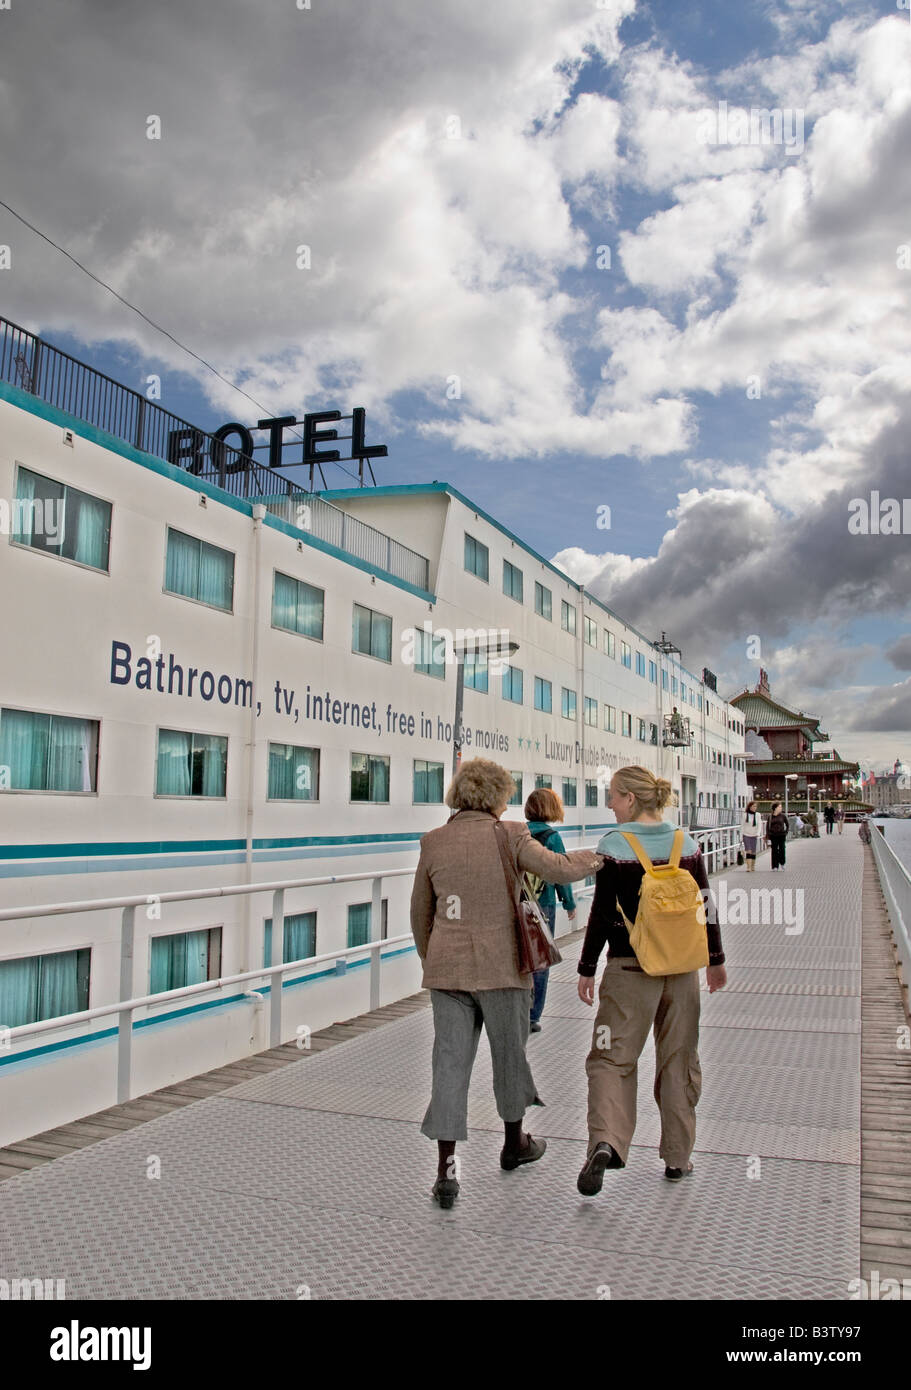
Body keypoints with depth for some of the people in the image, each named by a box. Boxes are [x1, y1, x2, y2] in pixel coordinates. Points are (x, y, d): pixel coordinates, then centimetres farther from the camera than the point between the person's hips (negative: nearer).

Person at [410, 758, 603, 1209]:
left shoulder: (433, 842, 4)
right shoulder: (509, 836, -8)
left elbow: (419, 913, 11)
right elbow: (558, 870, -9)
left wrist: (430, 959, 24)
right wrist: (600, 855, 10)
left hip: (446, 968, 2)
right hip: (501, 966, -2)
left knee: (450, 1062, 5)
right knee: (509, 1053, 18)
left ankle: (446, 1168, 1)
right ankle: (514, 1142, 38)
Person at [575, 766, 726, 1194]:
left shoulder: (614, 846, -12)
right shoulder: (686, 844, 1)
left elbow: (602, 914, -11)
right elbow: (706, 908, 6)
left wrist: (587, 969, -2)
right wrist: (715, 960, 19)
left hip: (629, 967, -4)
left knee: (612, 1057, 3)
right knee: (678, 1061, 14)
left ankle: (605, 1141, -17)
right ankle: (677, 1156, 23)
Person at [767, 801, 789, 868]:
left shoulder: (783, 815, 1)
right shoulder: (770, 816, 3)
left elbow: (787, 825, 9)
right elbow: (767, 826, 10)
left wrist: (786, 832, 2)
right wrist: (768, 834, 3)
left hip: (781, 835, -1)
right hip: (773, 836, 1)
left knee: (782, 849, -3)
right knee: (774, 850, 2)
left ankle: (782, 863, 22)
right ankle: (775, 866, 8)